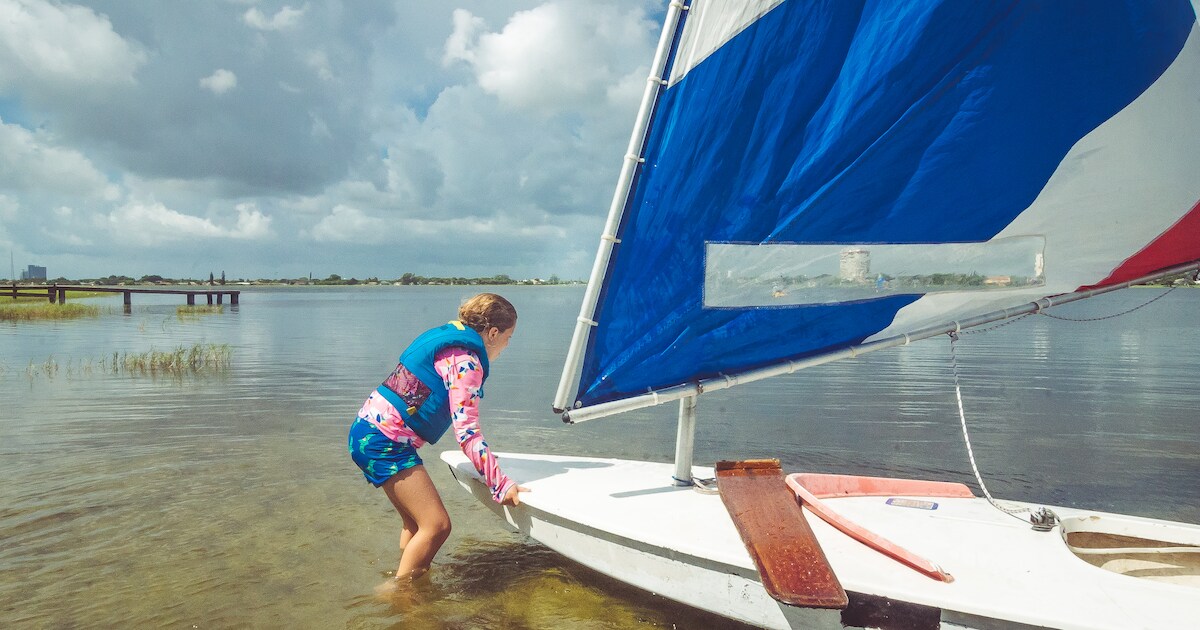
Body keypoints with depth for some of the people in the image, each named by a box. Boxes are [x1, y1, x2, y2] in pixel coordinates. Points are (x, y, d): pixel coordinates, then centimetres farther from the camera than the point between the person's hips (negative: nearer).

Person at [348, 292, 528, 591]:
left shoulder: (446, 336, 15)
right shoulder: (467, 361, -14)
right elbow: (467, 431, -21)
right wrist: (501, 485, -21)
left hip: (367, 428, 10)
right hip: (384, 441, -10)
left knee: (416, 523, 17)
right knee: (437, 525, -7)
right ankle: (396, 591, 1)